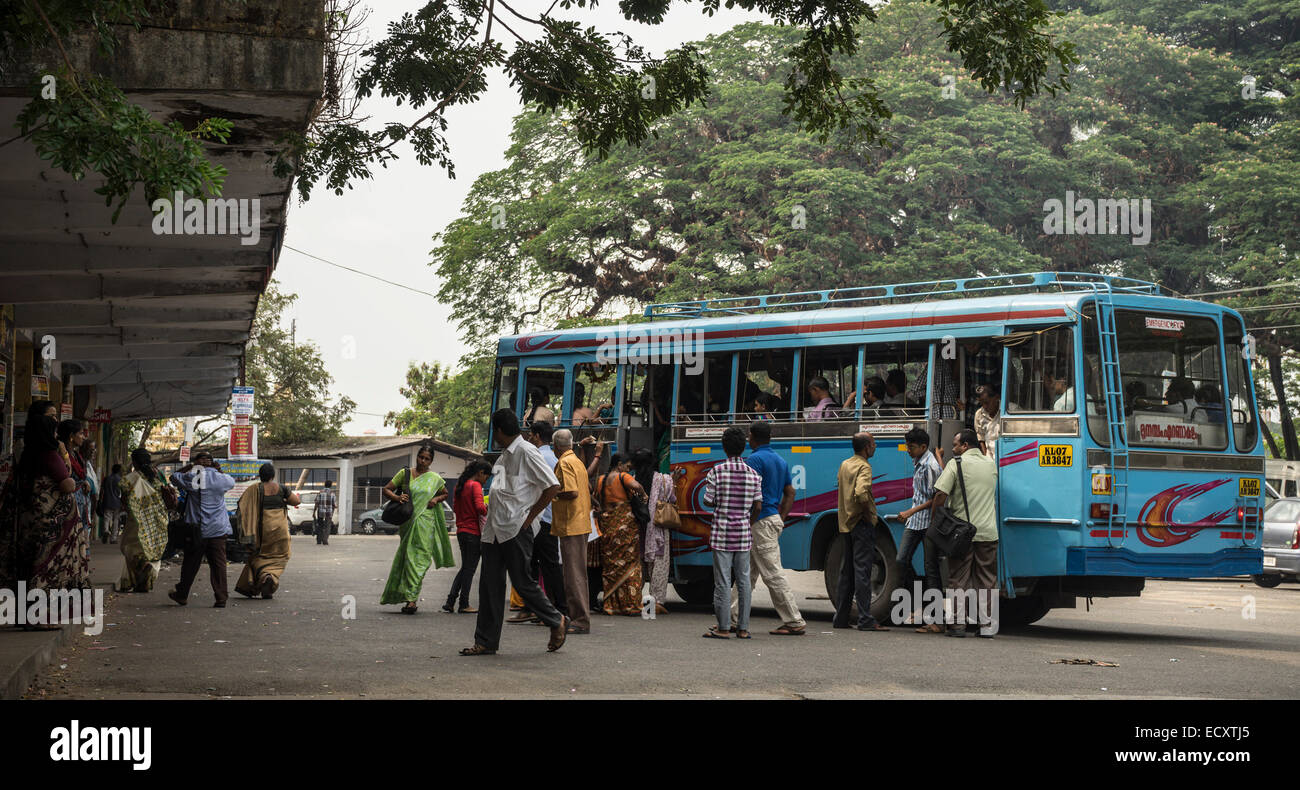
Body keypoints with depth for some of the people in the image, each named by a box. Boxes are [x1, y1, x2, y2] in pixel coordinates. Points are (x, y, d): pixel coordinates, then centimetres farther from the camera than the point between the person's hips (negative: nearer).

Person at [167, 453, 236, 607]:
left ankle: (182, 595, 23)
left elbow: (174, 477, 11)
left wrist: (190, 467, 9)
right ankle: (221, 598, -2)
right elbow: (232, 481, 23)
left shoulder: (191, 479, -6)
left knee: (190, 564, 10)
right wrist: (219, 470, 17)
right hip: (218, 529, 1)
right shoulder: (221, 479, 0)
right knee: (218, 564, 1)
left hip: (196, 529, -1)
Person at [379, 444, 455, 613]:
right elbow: (386, 490, 7)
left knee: (420, 558, -10)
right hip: (408, 522, 1)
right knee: (408, 557, 3)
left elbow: (445, 493, 23)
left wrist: (436, 499, 2)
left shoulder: (435, 478, 7)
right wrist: (397, 497, -13)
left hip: (425, 522, -1)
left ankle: (412, 599, -15)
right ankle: (410, 599, 13)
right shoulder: (405, 474, 5)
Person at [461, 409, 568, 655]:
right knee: (490, 584, 4)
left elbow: (553, 486, -15)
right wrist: (489, 520, 14)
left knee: (523, 583, -3)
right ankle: (486, 642, 6)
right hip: (495, 530, 8)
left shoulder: (526, 452, -10)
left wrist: (529, 518, -13)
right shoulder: (504, 456, 17)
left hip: (515, 530, -8)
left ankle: (557, 622, 17)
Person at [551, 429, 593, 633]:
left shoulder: (564, 463, -13)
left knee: (574, 573, -8)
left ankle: (581, 621, -9)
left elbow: (572, 492, -23)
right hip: (582, 524, 10)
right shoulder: (578, 461, 16)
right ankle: (579, 618, 19)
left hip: (571, 525, -10)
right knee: (577, 572, 14)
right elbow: (588, 488, 22)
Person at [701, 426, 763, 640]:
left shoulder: (717, 471, -7)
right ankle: (743, 628, 9)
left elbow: (708, 502, -5)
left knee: (722, 580, -1)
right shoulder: (753, 474, 3)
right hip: (744, 534, 3)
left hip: (722, 534, -3)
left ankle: (723, 627, 0)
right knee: (743, 580, 8)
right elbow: (758, 506, 4)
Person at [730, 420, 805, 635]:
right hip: (774, 520, 10)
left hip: (761, 521, -10)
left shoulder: (755, 459, -13)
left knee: (773, 574, -7)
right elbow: (790, 493, 17)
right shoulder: (781, 461, 16)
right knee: (747, 573, 14)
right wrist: (781, 519, 18)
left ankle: (794, 622, -7)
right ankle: (733, 619, 17)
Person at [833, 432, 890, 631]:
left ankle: (840, 618, 16)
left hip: (845, 524, 9)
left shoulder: (844, 465, 13)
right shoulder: (863, 467, -14)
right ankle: (865, 620, -10)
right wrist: (868, 513, -16)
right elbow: (860, 493, -30)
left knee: (846, 572, 13)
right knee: (862, 571, -9)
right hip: (861, 525, -9)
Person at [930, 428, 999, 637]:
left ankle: (958, 625, 2)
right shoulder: (991, 464, 10)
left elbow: (941, 495, -13)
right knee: (987, 581, 8)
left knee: (958, 579, 3)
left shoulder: (957, 464, -6)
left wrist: (933, 519, -2)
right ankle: (988, 626, 8)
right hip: (988, 532, 4)